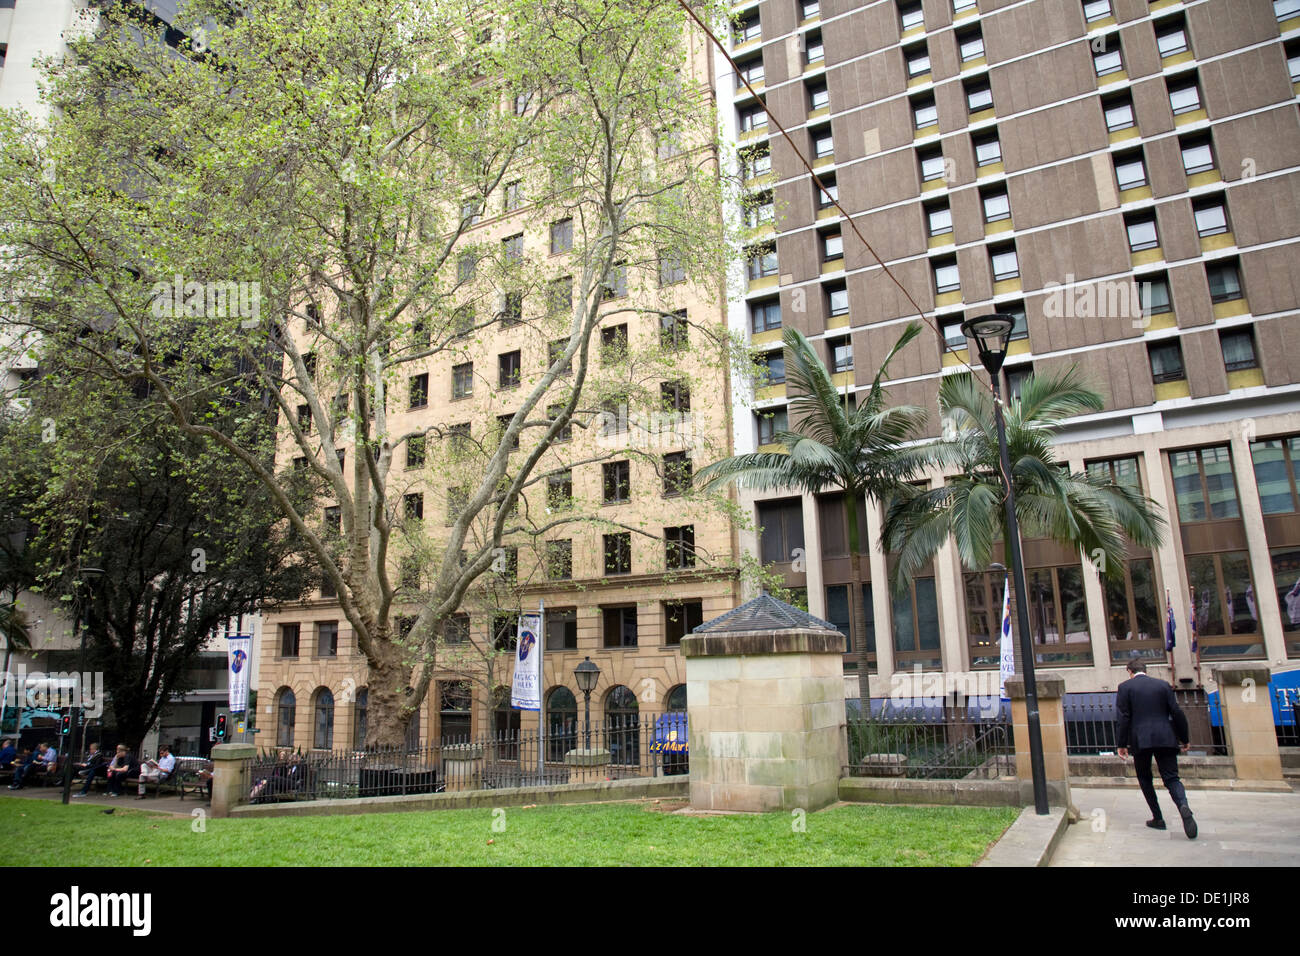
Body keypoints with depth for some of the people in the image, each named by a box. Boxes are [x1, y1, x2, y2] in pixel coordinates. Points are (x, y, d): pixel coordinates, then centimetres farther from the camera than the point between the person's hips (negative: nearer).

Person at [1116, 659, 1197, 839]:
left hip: (1140, 740, -2)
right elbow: (1177, 713, 5)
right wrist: (1184, 739, 14)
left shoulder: (1125, 687, 1)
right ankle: (1183, 806, -25)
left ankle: (1158, 818, 12)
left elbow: (1124, 717, -4)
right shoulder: (1163, 685, 9)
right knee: (1171, 778, 4)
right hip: (1165, 739, 2)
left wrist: (1122, 744, 1)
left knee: (1144, 778, 15)